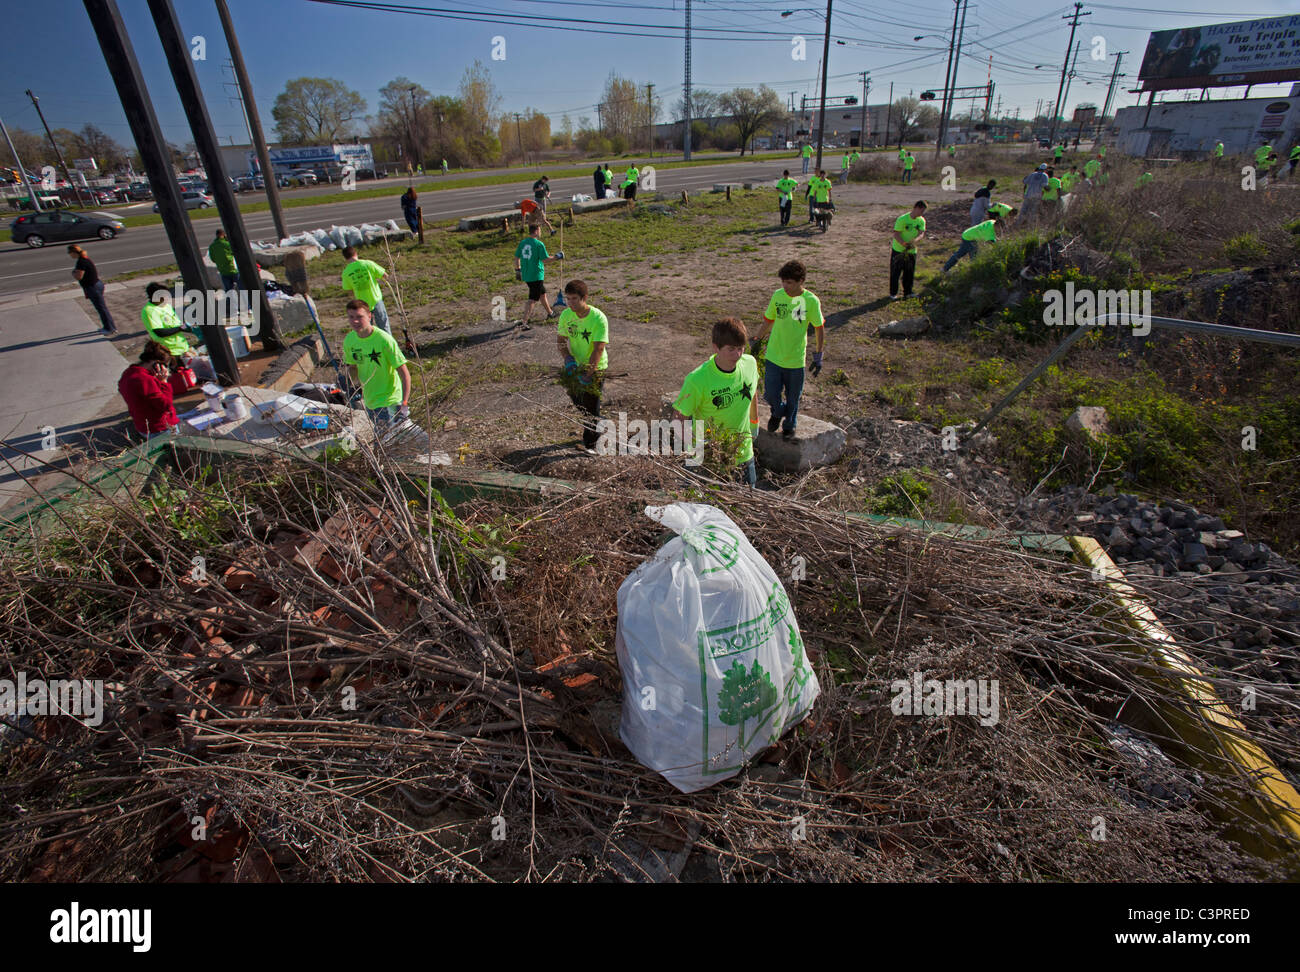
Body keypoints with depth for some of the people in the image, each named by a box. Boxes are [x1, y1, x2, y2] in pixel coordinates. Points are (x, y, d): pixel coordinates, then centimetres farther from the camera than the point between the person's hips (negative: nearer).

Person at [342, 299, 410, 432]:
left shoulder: (384, 339, -22)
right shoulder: (349, 340, -2)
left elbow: (404, 373, -21)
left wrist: (404, 404, -26)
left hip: (390, 401, -7)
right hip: (369, 401, 7)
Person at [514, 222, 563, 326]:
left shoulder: (522, 242, 6)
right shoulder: (539, 244, -15)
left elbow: (516, 257, 10)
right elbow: (545, 259, -16)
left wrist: (518, 270, 20)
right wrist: (556, 257, -2)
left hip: (526, 275, 8)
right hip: (536, 275, -8)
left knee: (542, 293, 25)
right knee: (532, 299, -4)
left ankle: (550, 313, 41)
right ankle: (524, 321, -9)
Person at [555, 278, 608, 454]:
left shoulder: (599, 318, -24)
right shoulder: (566, 315, -8)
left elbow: (598, 349, -25)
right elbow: (561, 340, 1)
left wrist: (588, 373, -28)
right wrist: (568, 359, -17)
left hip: (596, 367, -5)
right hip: (575, 365, 5)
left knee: (591, 406, -2)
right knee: (577, 401, 15)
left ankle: (590, 443, 14)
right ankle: (597, 428, 42)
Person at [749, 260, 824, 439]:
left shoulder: (811, 301, -12)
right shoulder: (778, 295, -5)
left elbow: (819, 329, -3)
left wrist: (818, 357, -2)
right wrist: (757, 342, 16)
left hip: (796, 359, -2)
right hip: (773, 356, 2)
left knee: (793, 397, 11)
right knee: (770, 395, 3)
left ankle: (789, 424, 38)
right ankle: (777, 413, 38)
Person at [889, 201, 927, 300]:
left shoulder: (921, 220, -1)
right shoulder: (902, 219, -18)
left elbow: (921, 233, -11)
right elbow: (896, 234, -21)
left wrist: (914, 240, -34)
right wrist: (904, 244, -35)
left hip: (912, 251, 5)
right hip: (898, 250, -5)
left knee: (910, 273, 10)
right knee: (895, 272, 3)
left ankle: (907, 292, 24)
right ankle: (893, 293, 17)